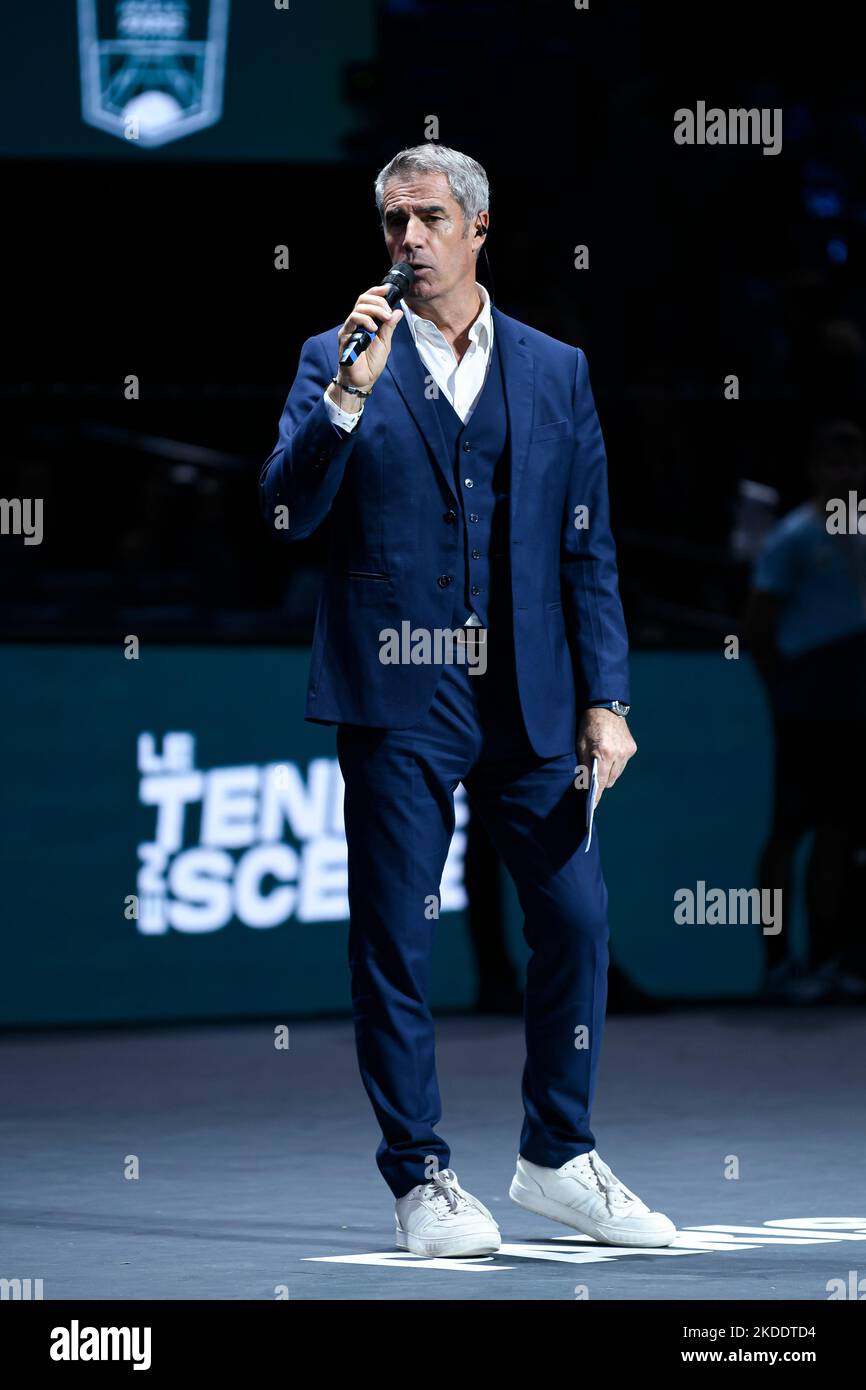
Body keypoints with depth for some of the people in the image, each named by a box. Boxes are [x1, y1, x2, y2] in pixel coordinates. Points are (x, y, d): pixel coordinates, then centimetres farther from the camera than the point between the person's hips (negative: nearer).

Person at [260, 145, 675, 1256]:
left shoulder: (554, 371, 11)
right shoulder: (337, 360, 5)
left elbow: (588, 551, 11)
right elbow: (286, 514, -5)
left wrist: (605, 698, 4)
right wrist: (350, 392, -15)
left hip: (528, 699, 2)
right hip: (398, 697, -2)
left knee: (577, 917, 2)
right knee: (395, 940, -1)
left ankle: (557, 1159, 17)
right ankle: (420, 1179, 8)